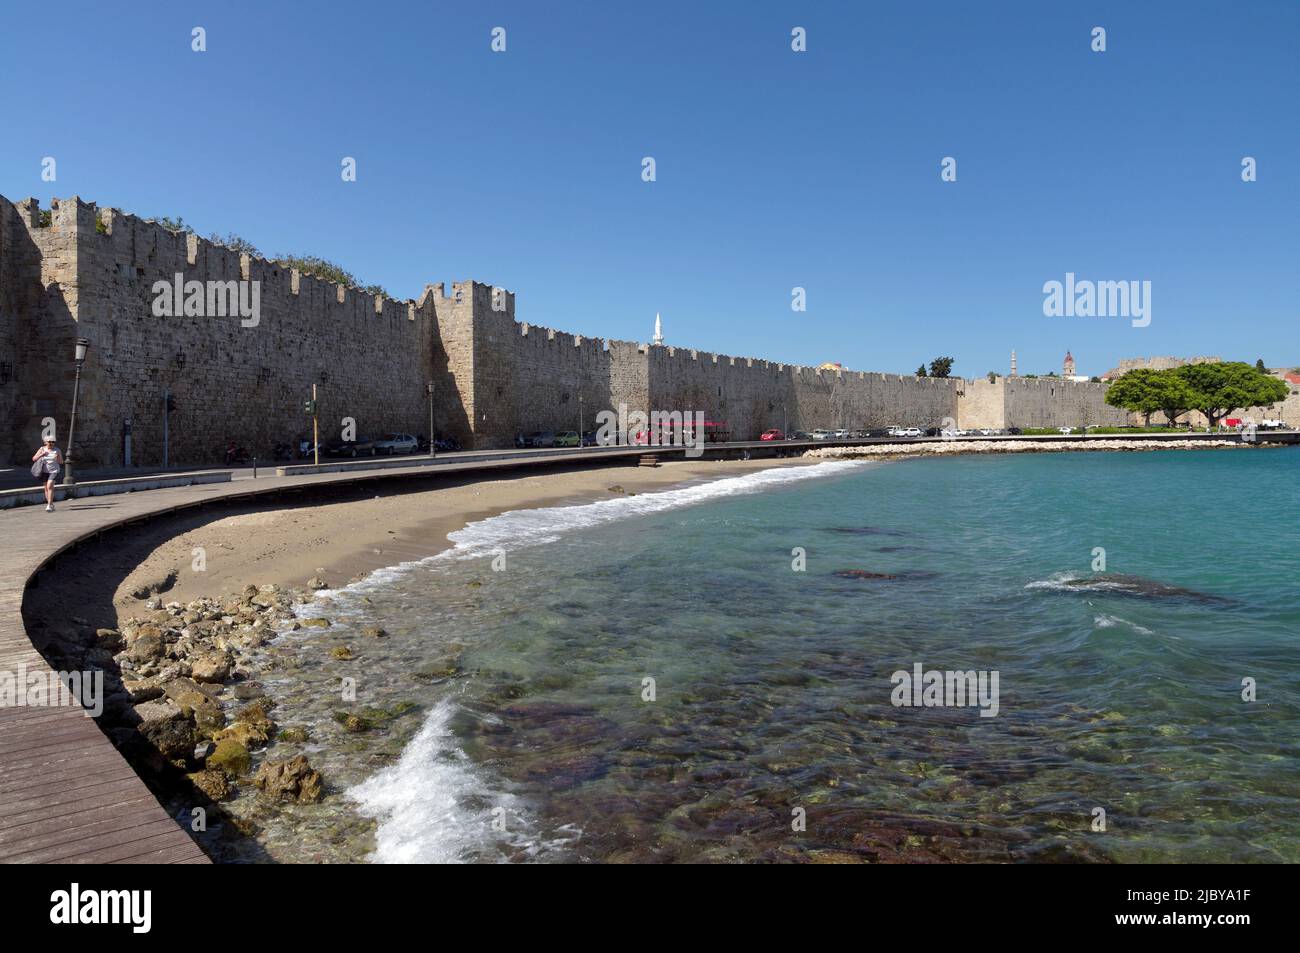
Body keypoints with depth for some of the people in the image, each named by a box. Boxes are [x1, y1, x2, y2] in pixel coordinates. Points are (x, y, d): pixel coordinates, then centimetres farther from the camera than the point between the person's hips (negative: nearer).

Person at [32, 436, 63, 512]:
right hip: (45, 471, 3)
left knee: (49, 486, -19)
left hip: (54, 471, -3)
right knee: (46, 488, 9)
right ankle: (51, 505, 23)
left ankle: (49, 506, -19)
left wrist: (57, 459, -19)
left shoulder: (57, 450, -2)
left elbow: (61, 462, 3)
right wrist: (41, 455, -16)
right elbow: (34, 459, -1)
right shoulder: (42, 449, 1)